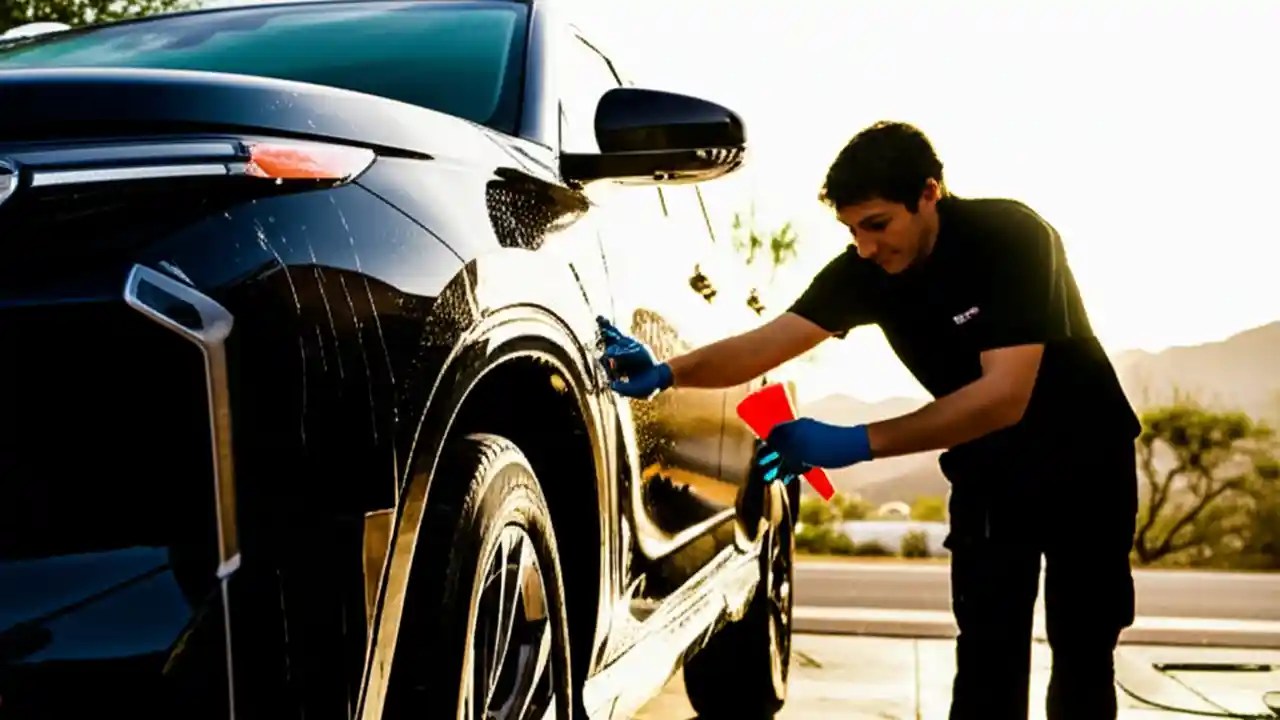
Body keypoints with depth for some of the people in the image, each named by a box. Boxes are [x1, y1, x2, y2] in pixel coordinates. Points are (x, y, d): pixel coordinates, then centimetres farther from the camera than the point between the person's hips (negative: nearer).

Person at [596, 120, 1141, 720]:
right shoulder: (864, 268, -14)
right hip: (988, 465, 4)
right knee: (986, 651, -3)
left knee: (1082, 649, 5)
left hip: (1085, 458, -3)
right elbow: (769, 341, -22)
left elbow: (1005, 394, -37)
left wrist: (859, 443, -42)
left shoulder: (1010, 238, -29)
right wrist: (667, 373, -39)